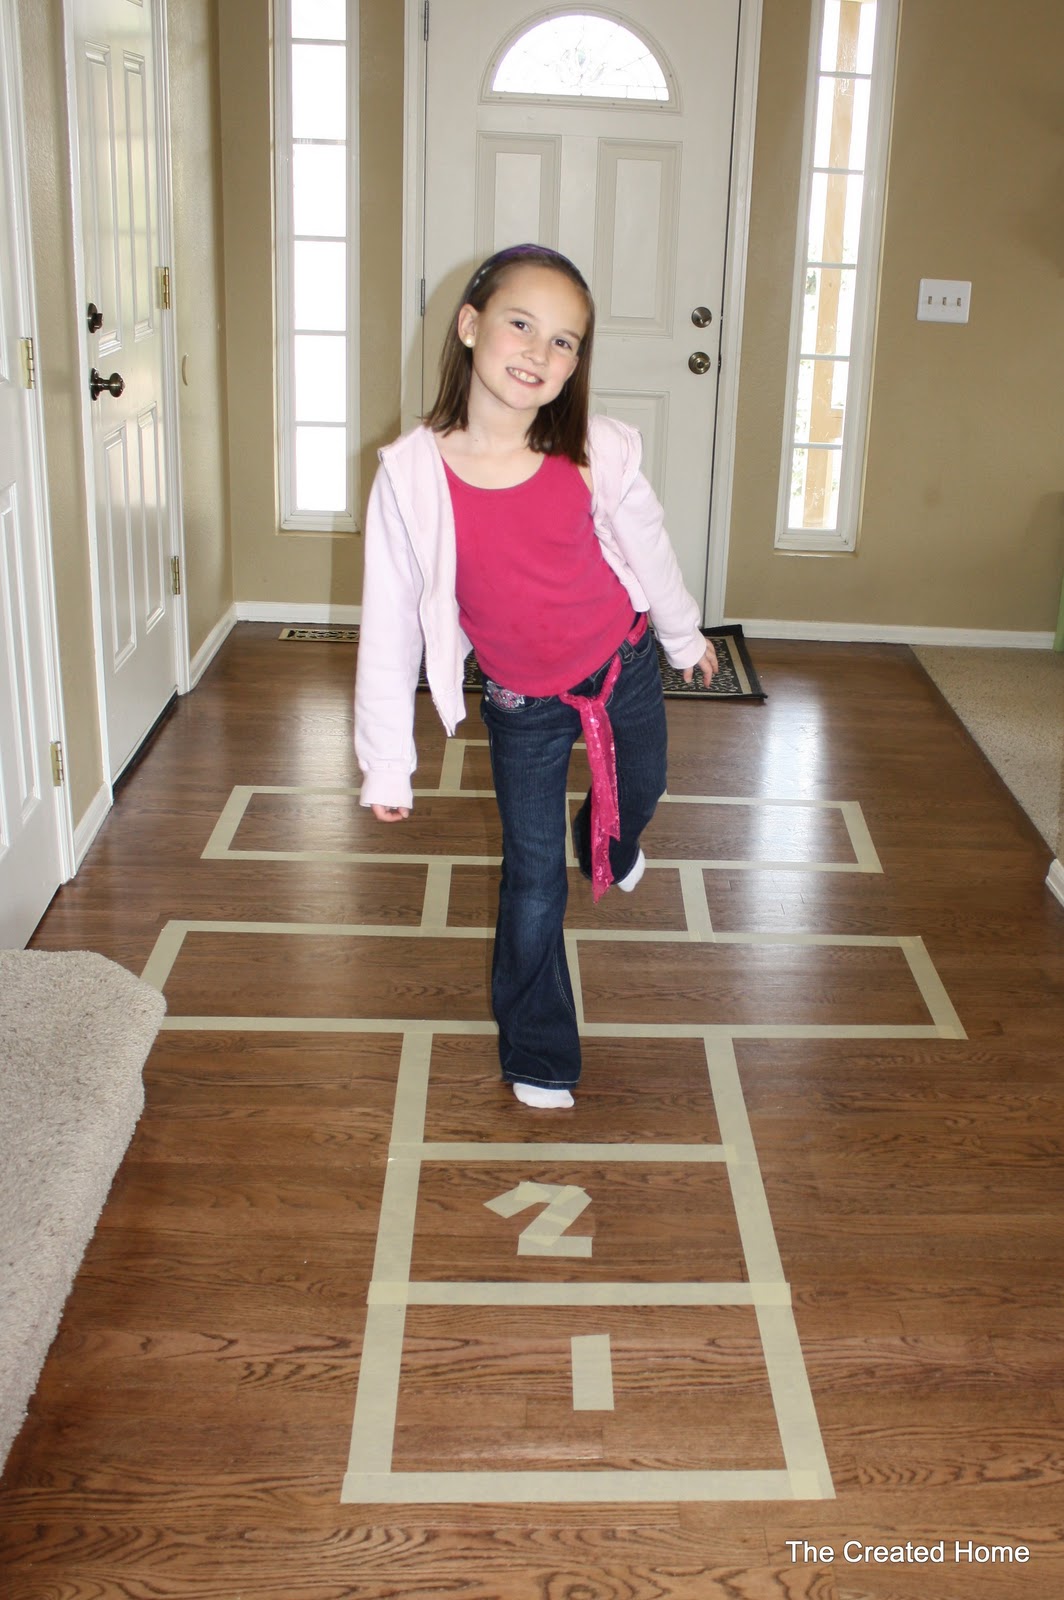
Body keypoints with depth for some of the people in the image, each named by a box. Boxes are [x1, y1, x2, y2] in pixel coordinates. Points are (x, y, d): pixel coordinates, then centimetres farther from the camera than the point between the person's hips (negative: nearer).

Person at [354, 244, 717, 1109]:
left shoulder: (597, 451, -19)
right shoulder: (412, 472, -23)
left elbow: (645, 546, 1)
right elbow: (389, 625, -15)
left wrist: (684, 635, 17)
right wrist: (386, 765, -10)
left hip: (623, 665, 2)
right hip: (523, 705, -2)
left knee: (640, 791, 28)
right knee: (533, 879, 4)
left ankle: (608, 850, 67)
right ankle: (539, 1058, 24)